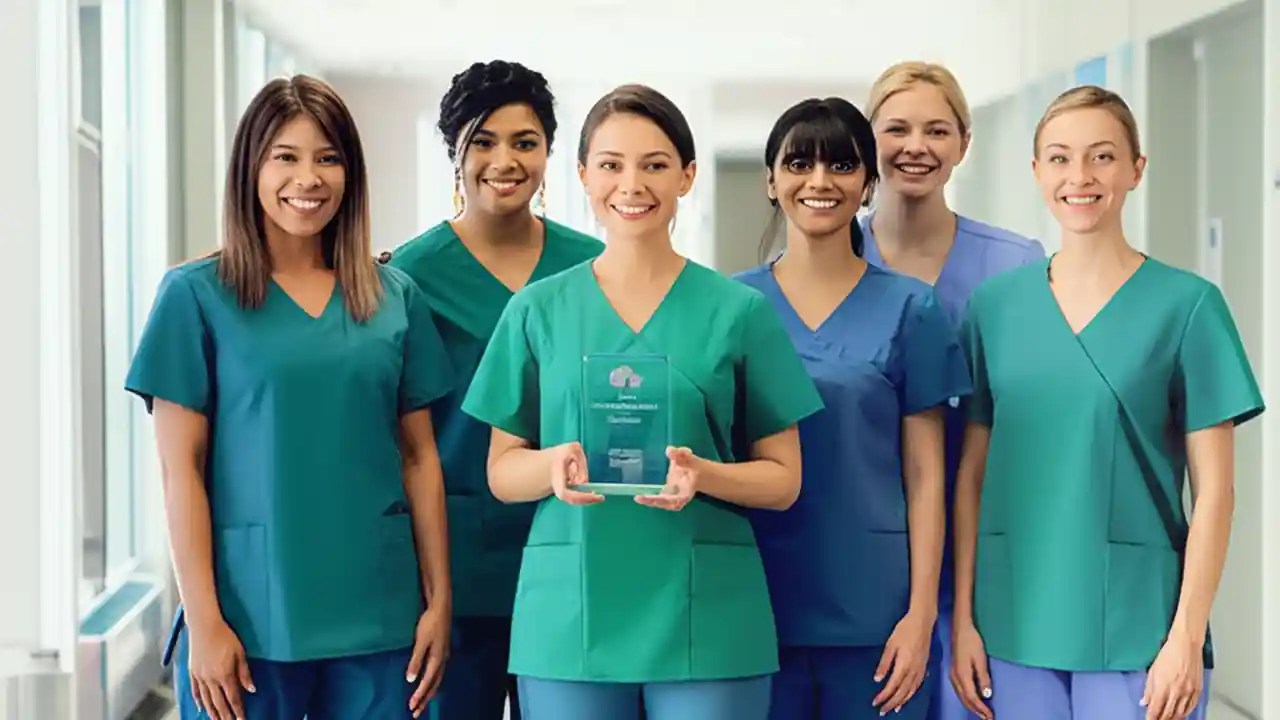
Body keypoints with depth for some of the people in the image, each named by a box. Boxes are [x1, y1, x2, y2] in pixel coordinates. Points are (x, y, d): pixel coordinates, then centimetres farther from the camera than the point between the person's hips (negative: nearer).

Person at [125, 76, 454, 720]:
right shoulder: (197, 295, 0)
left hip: (377, 617, 3)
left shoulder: (394, 297, 8)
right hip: (249, 619, -2)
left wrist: (438, 600, 5)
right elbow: (181, 469, -3)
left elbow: (420, 457, 10)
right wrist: (203, 620, -8)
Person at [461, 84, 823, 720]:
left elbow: (783, 480, 4)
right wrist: (554, 464, -13)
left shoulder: (741, 312, 3)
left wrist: (702, 474, -15)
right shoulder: (536, 311, 6)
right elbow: (501, 471, 9)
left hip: (707, 625, -1)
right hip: (568, 620, 1)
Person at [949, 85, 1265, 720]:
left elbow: (1213, 490, -4)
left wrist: (1187, 636, -9)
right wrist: (963, 618, 2)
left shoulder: (1186, 304, -3)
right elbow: (971, 474, 7)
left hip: (1136, 628, -2)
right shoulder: (994, 304, 5)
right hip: (1015, 626, 3)